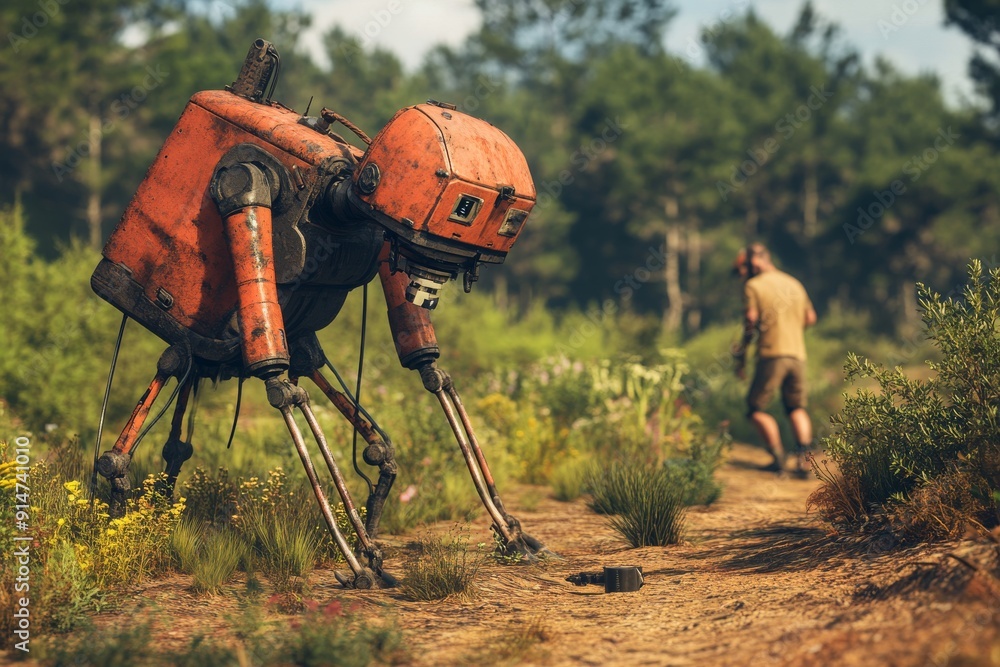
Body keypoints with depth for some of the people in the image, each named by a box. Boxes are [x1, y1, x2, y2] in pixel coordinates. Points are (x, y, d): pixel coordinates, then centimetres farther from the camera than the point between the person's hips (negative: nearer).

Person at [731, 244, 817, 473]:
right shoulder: (794, 284, 17)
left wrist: (741, 355, 0)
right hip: (797, 353, 6)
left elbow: (751, 321, -8)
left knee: (756, 408, 5)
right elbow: (810, 318, 20)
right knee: (797, 408, 16)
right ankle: (802, 457, -3)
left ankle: (778, 457, -5)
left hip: (771, 354, -6)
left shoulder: (754, 286, -1)